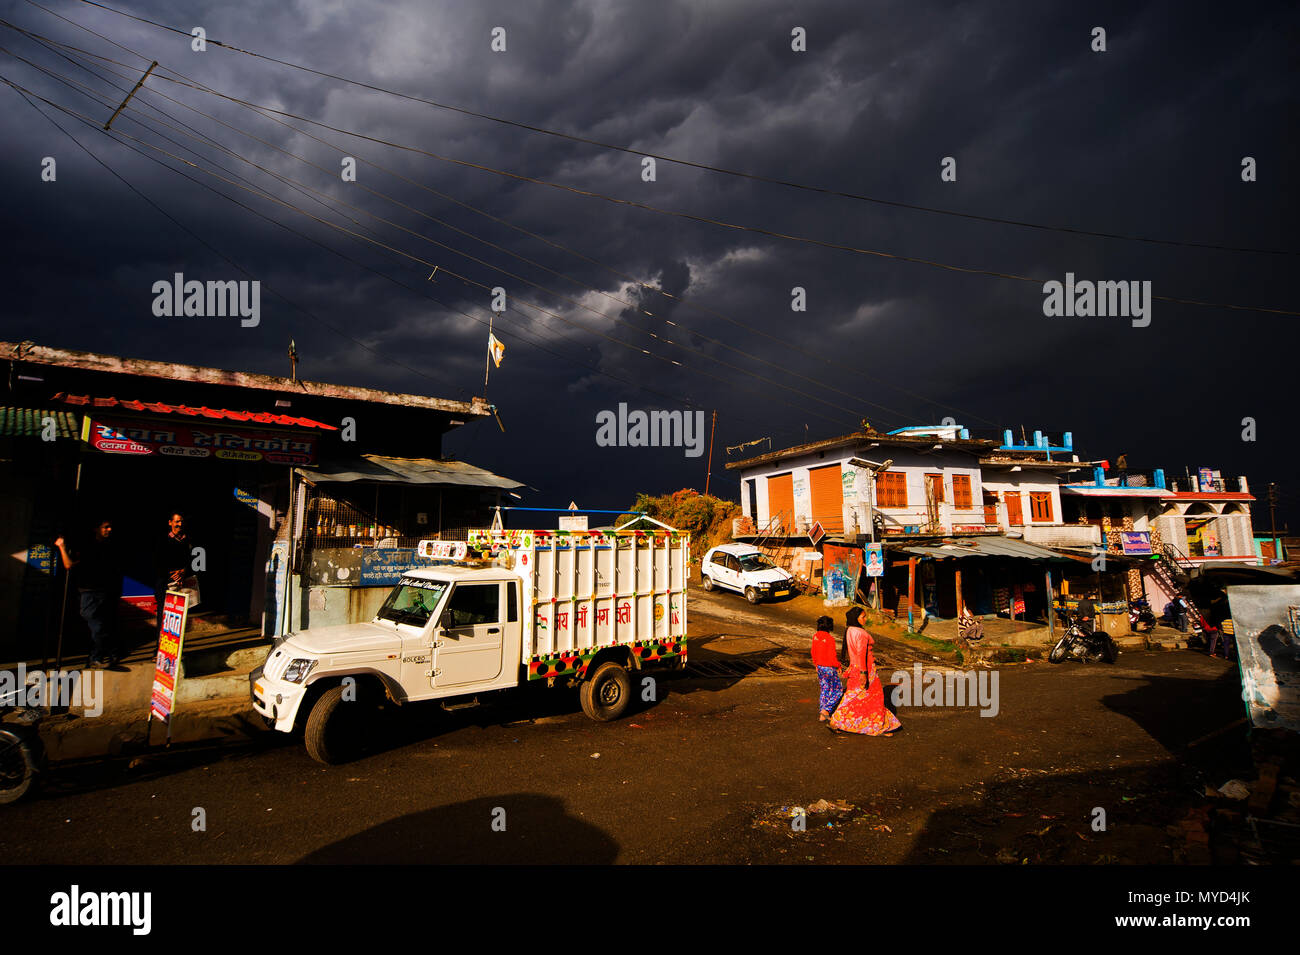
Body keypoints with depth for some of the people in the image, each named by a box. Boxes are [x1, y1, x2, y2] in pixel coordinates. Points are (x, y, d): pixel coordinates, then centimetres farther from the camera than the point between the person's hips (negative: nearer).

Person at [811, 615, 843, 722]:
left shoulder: (815, 637, -1)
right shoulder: (830, 639, -21)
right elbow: (832, 656, -18)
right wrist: (838, 666, -2)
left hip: (820, 668, 7)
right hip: (829, 668, -7)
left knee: (824, 689, 17)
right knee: (838, 690, 9)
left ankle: (822, 715, 19)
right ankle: (826, 710, 1)